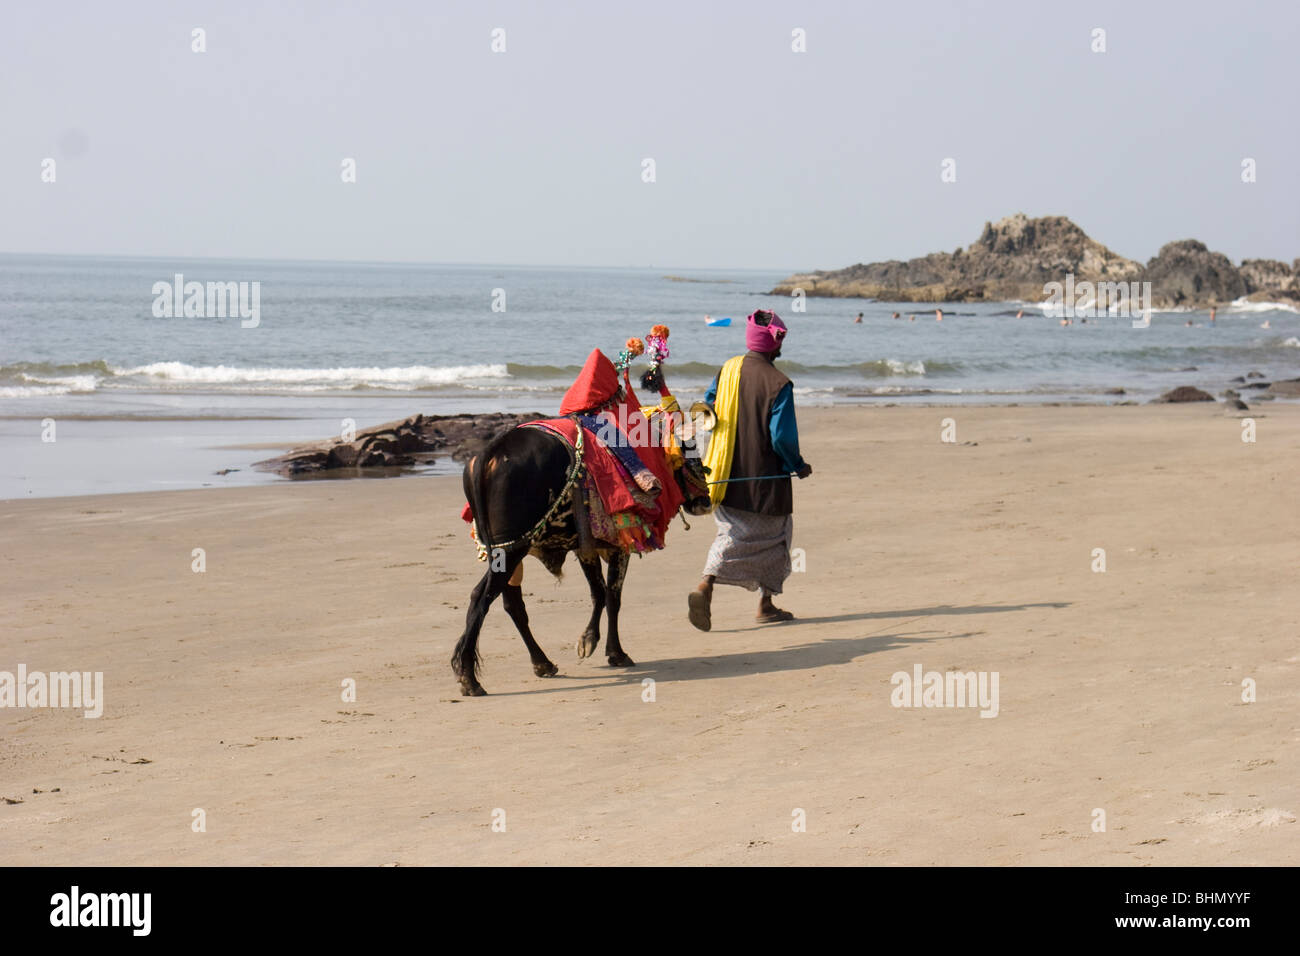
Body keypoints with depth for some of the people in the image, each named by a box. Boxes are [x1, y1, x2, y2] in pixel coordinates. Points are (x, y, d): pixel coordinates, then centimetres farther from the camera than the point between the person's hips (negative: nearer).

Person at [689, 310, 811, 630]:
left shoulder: (727, 370, 2)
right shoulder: (778, 383, -16)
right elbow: (782, 437, -17)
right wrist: (799, 466, -1)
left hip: (726, 475, 5)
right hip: (764, 478, -5)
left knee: (734, 535, 10)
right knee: (771, 534, 13)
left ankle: (705, 588, -13)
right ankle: (766, 604, 17)